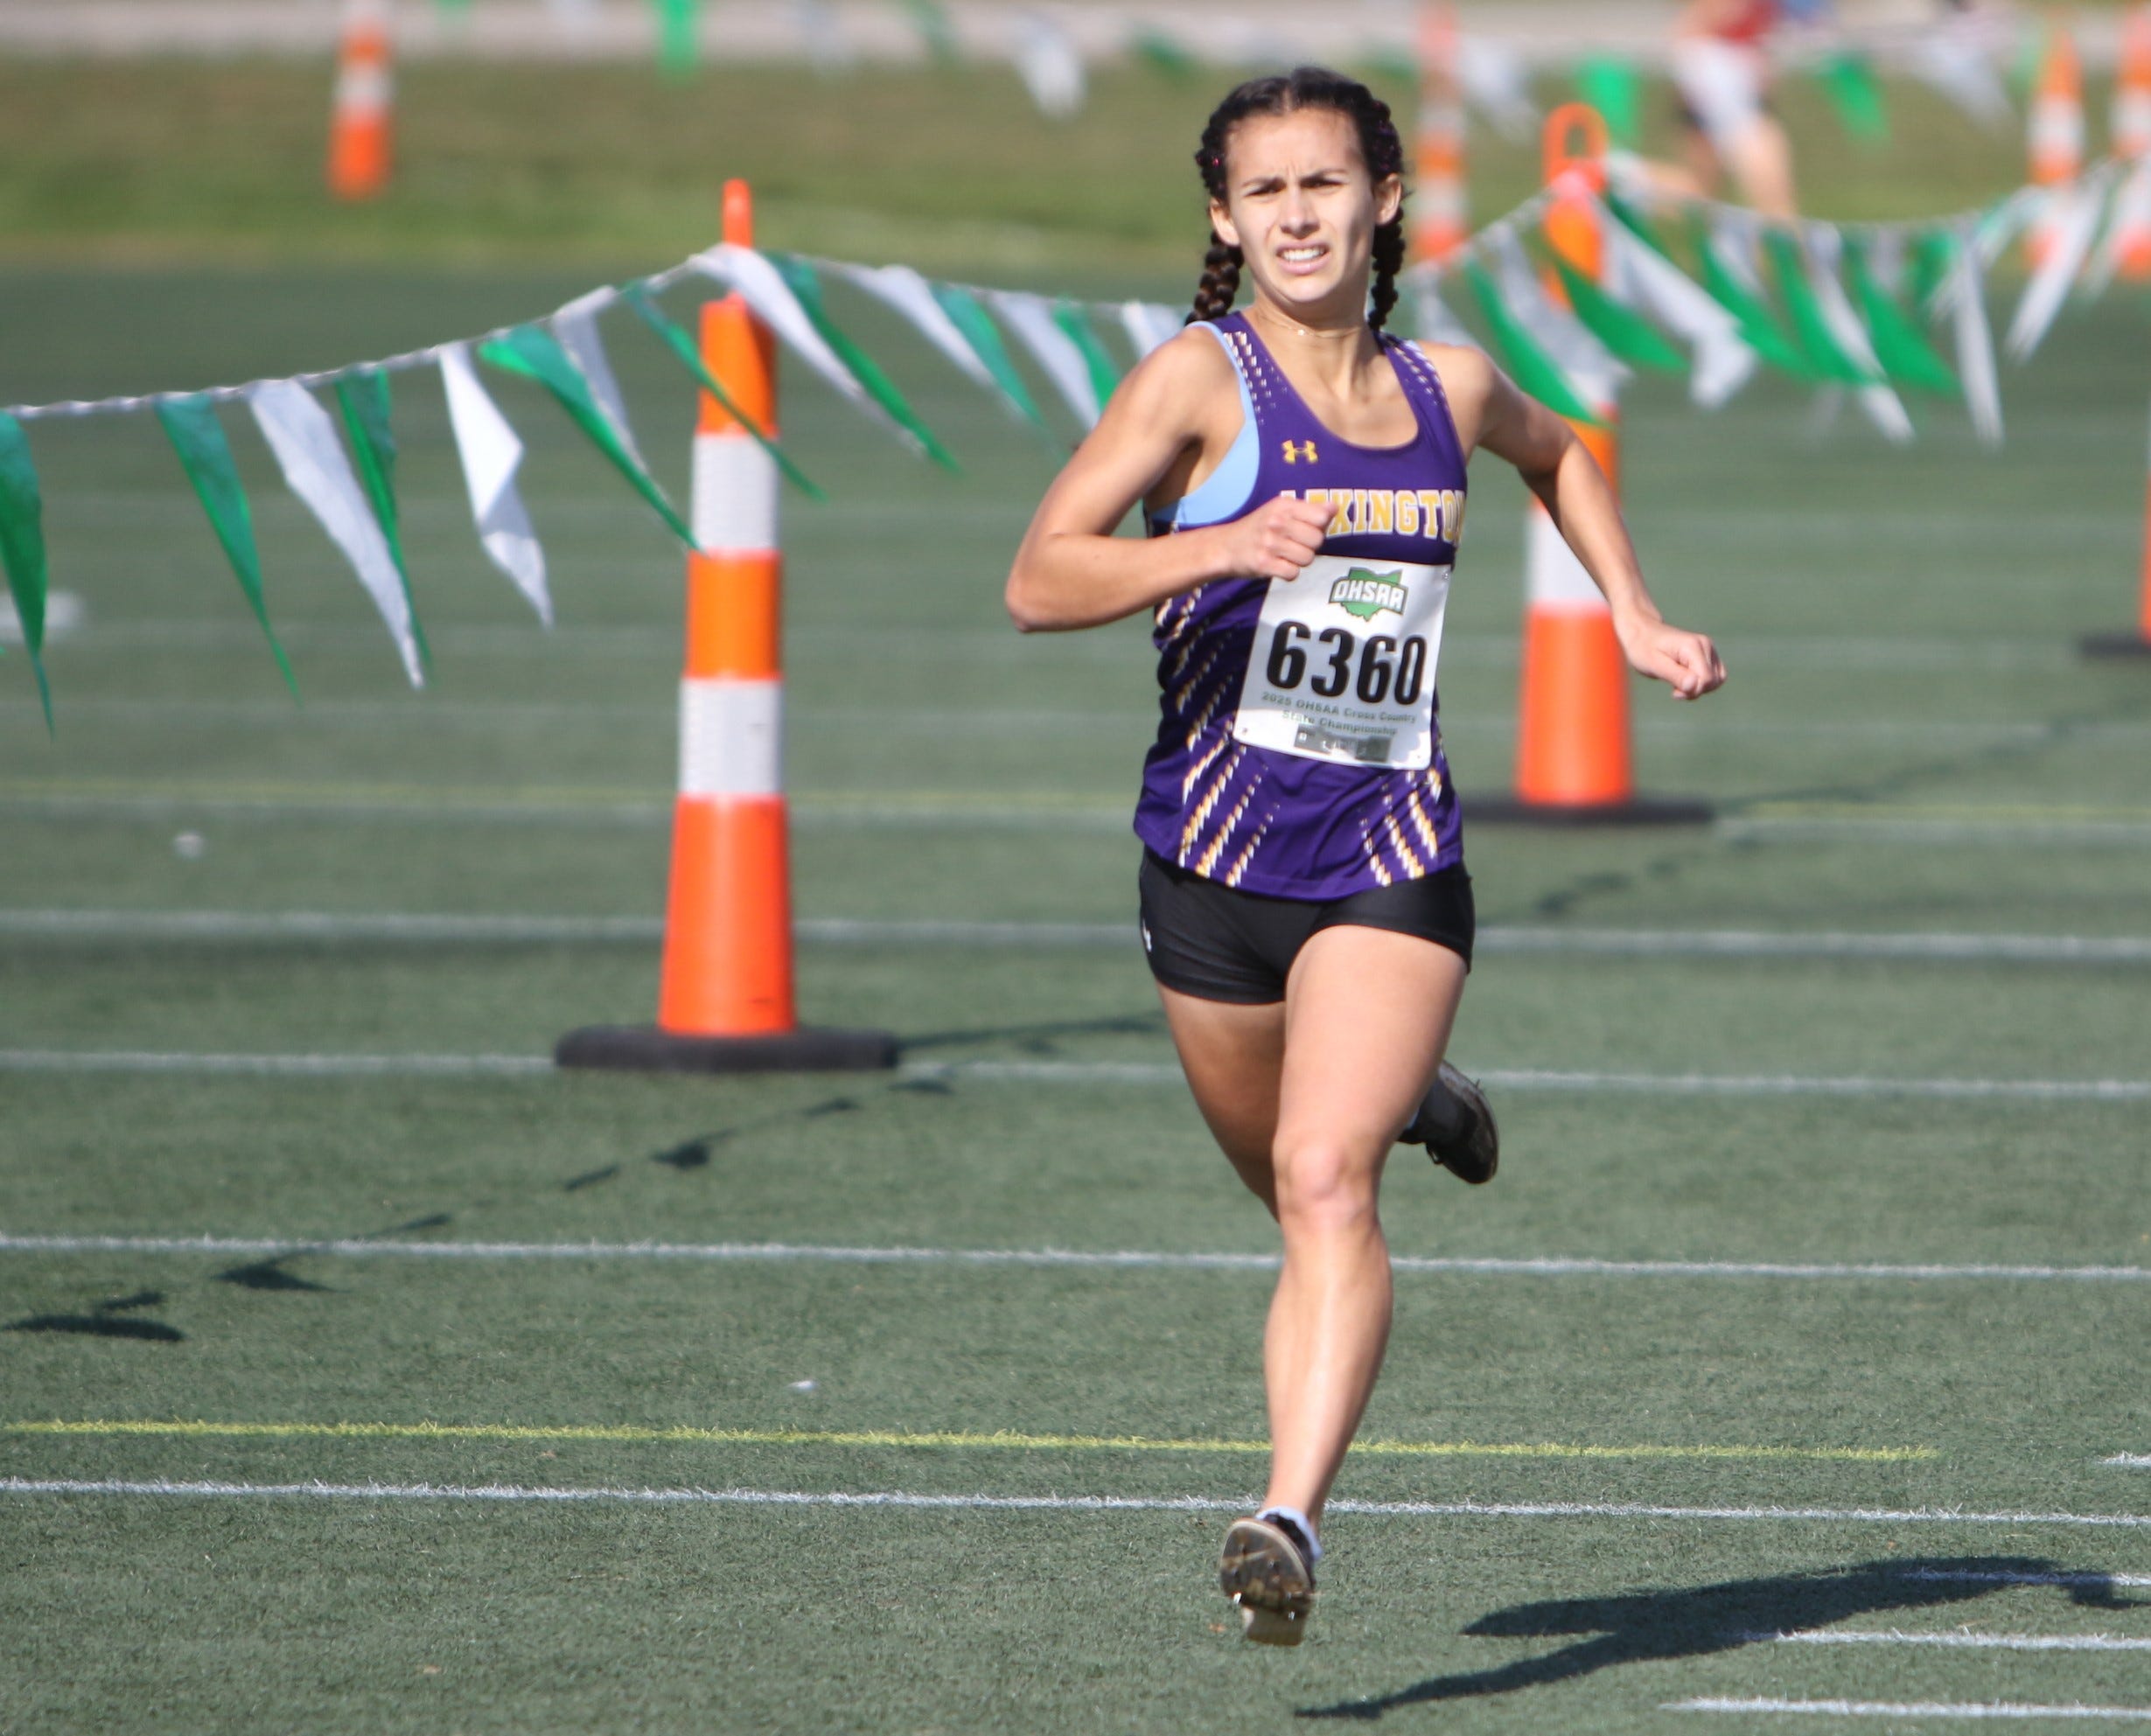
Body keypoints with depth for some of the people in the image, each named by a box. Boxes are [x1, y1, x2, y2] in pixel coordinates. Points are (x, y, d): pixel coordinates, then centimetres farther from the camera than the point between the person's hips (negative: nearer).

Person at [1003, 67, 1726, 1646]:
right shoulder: (1201, 380, -7)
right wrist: (1222, 549, -30)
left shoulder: (1449, 389, 6)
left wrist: (1635, 612, 20)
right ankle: (1411, 1101, 53)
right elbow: (1038, 582, -17)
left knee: (1326, 1178, -20)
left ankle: (1290, 1520, -28)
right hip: (1217, 856, 0)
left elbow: (1557, 455, 32)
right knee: (1295, 1189, 18)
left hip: (1392, 860, 0)